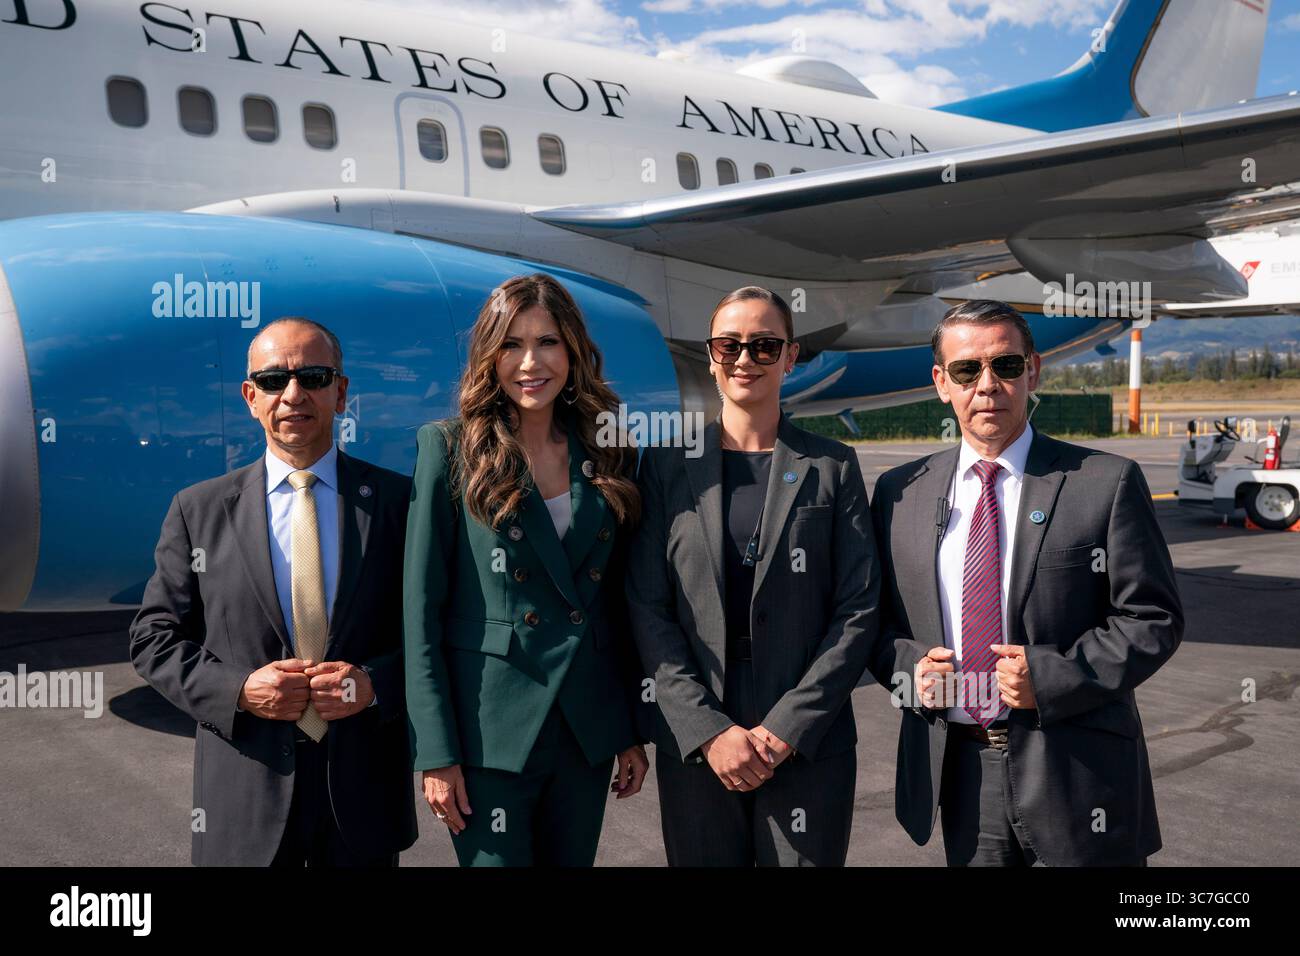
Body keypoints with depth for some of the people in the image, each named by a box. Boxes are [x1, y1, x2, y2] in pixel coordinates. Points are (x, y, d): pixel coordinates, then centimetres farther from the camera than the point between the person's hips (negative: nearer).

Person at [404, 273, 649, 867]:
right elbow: (422, 609, -8)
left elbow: (618, 602, 10)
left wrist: (632, 730, 9)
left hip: (589, 728, 4)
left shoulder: (606, 455, 6)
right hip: (491, 728, -4)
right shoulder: (452, 450, -5)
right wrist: (436, 752, -11)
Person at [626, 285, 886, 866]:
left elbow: (858, 611, -1)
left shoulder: (833, 468, 3)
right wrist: (710, 731, -9)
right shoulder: (667, 465, 4)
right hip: (693, 748, 1)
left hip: (809, 747, 0)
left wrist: (786, 729, -9)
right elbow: (648, 610, 0)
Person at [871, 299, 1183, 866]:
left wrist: (1051, 676, -17)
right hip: (957, 776, 3)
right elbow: (879, 617, 12)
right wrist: (907, 665, -8)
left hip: (1075, 777, -2)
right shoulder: (900, 492, 4)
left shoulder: (1105, 483, -5)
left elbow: (1153, 619, -4)